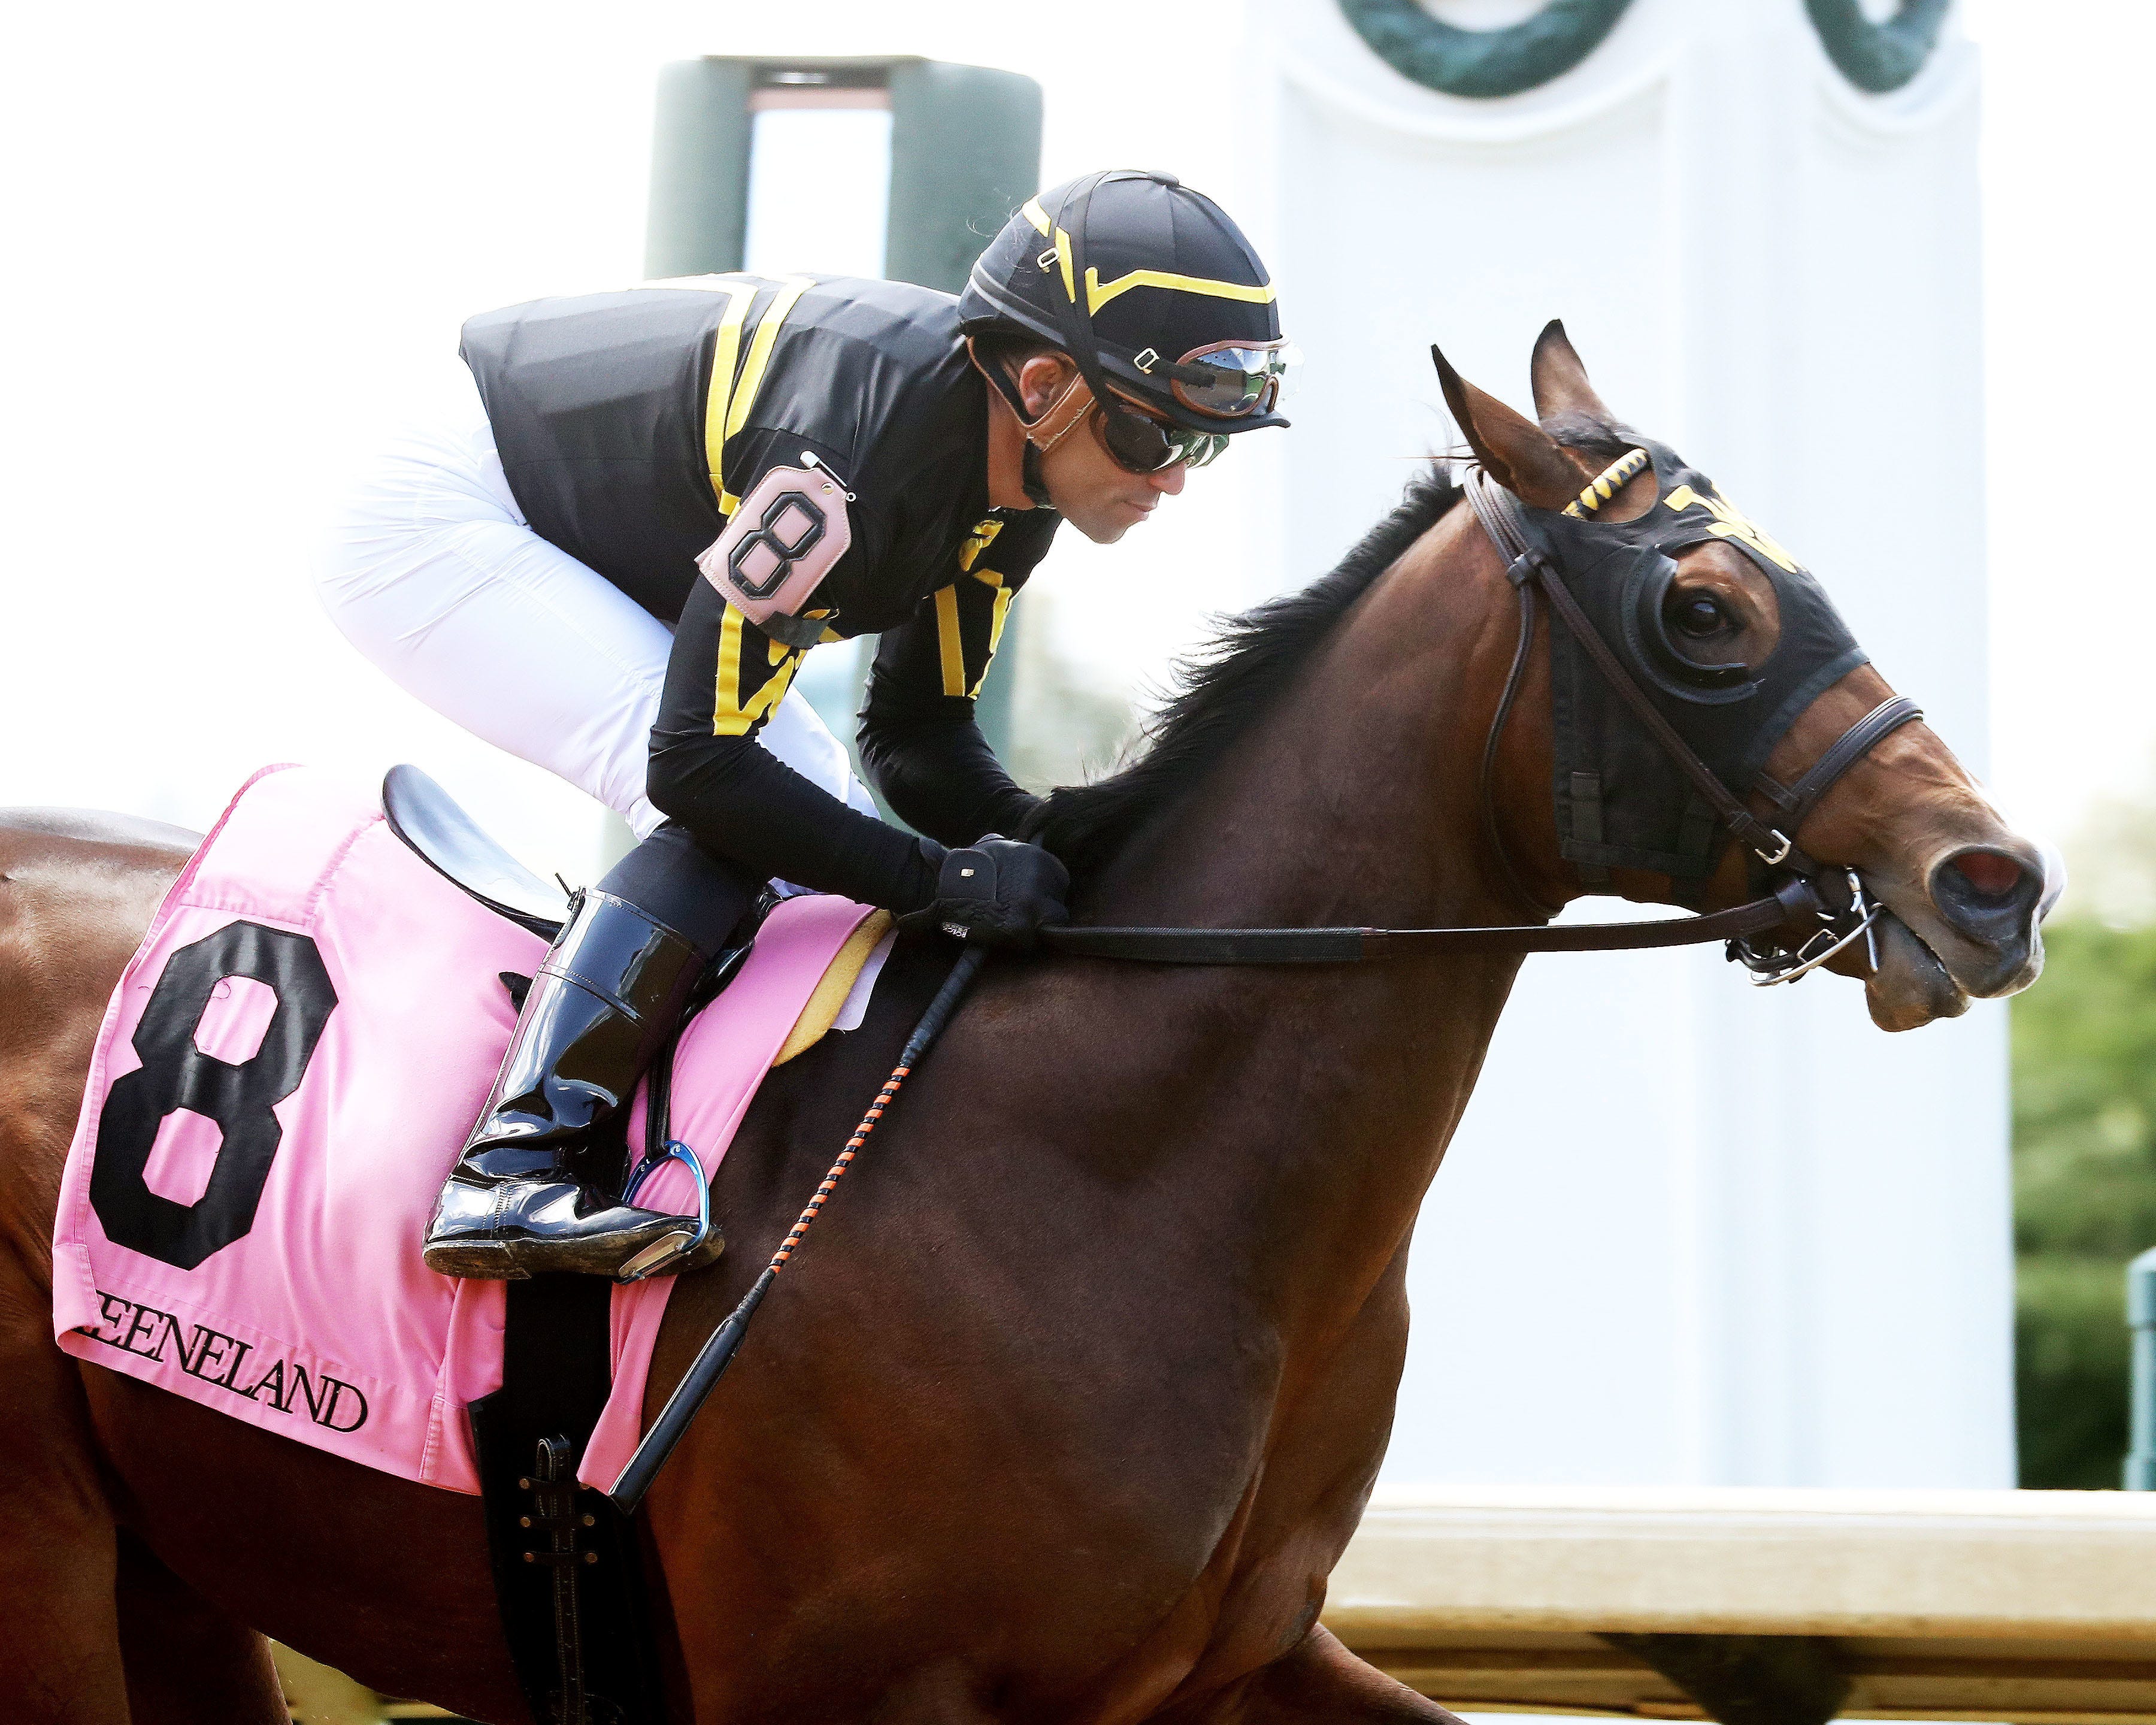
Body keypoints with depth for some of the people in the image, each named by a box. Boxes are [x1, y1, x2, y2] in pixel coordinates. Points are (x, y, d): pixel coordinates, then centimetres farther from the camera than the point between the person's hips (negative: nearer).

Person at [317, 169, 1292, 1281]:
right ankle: (511, 1167, -27)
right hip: (437, 529, -10)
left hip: (606, 569, 10)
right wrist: (944, 878, -33)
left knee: (827, 840, 3)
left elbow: (918, 741, 0)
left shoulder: (1015, 479, -9)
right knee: (727, 819, -25)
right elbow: (694, 763, -34)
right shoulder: (856, 449, -37)